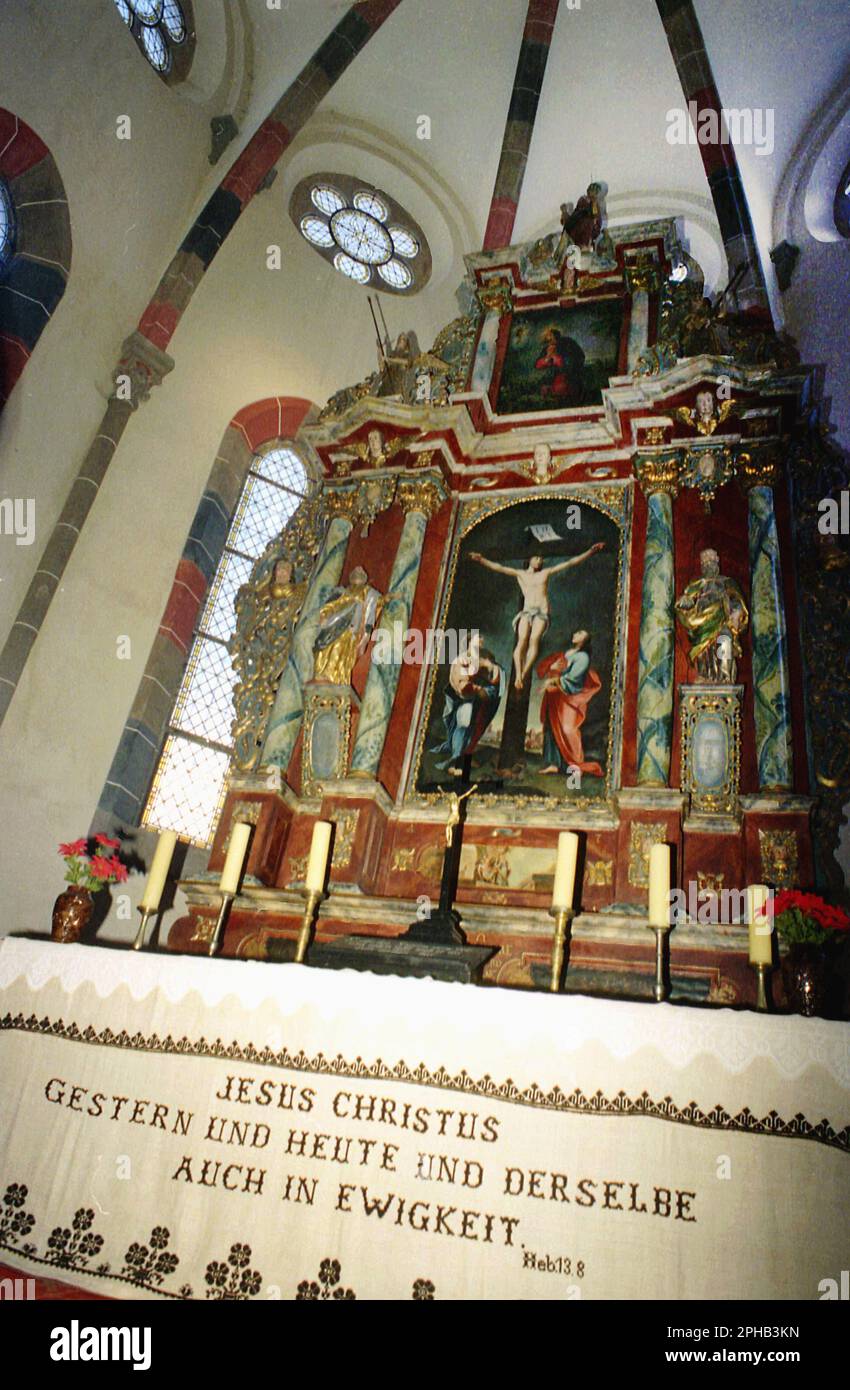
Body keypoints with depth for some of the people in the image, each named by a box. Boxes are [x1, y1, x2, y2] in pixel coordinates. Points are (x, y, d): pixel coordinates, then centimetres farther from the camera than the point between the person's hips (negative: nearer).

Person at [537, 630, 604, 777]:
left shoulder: (583, 657, -1)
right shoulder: (564, 654, 20)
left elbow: (571, 678, -13)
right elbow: (544, 666, 17)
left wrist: (553, 681, -11)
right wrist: (552, 667, -4)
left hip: (569, 697, -7)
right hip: (555, 697, 7)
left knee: (566, 729, -14)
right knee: (551, 728, 0)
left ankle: (576, 764, -10)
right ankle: (553, 763, -1)